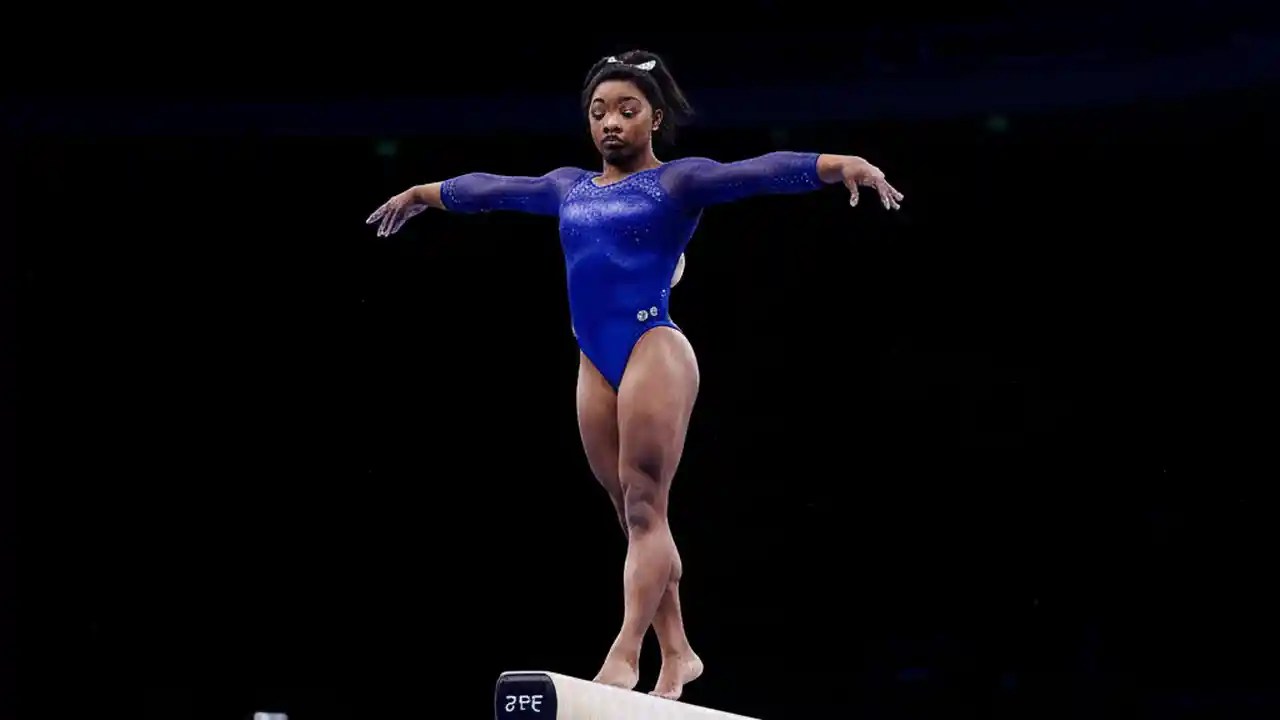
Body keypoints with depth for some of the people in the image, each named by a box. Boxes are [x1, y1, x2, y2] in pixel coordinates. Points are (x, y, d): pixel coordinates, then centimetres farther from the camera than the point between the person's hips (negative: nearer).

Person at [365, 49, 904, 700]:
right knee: (636, 517, 7)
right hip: (595, 366, 6)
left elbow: (760, 172, -12)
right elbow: (494, 188, 33)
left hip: (655, 350, -6)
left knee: (644, 507, -11)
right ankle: (676, 654, 14)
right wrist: (423, 194, 48)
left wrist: (841, 164, -26)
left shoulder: (678, 182, 2)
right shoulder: (570, 188, 19)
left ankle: (624, 656, -20)